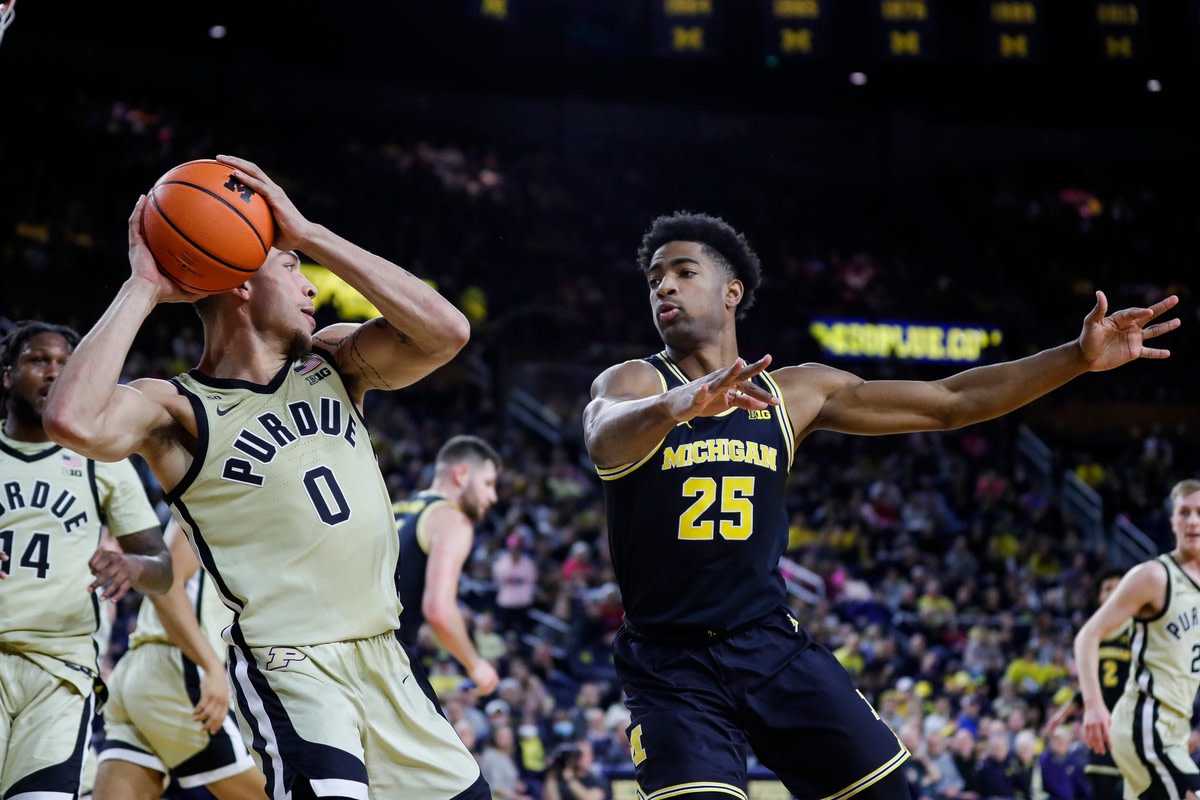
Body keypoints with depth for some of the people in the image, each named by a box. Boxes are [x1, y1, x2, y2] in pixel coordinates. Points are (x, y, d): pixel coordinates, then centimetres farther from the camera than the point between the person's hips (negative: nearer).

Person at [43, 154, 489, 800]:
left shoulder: (332, 364, 12)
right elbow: (72, 421, -26)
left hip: (385, 659, 7)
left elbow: (445, 332, -5)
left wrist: (309, 233, -5)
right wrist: (143, 288, -15)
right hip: (288, 667, -7)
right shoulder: (179, 410, -5)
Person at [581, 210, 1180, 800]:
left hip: (772, 643, 4)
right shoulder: (632, 382, -6)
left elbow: (950, 403, 6)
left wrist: (1079, 357, -4)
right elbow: (604, 443, -30)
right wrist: (681, 404, -53)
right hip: (671, 665, -4)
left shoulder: (794, 392, 6)